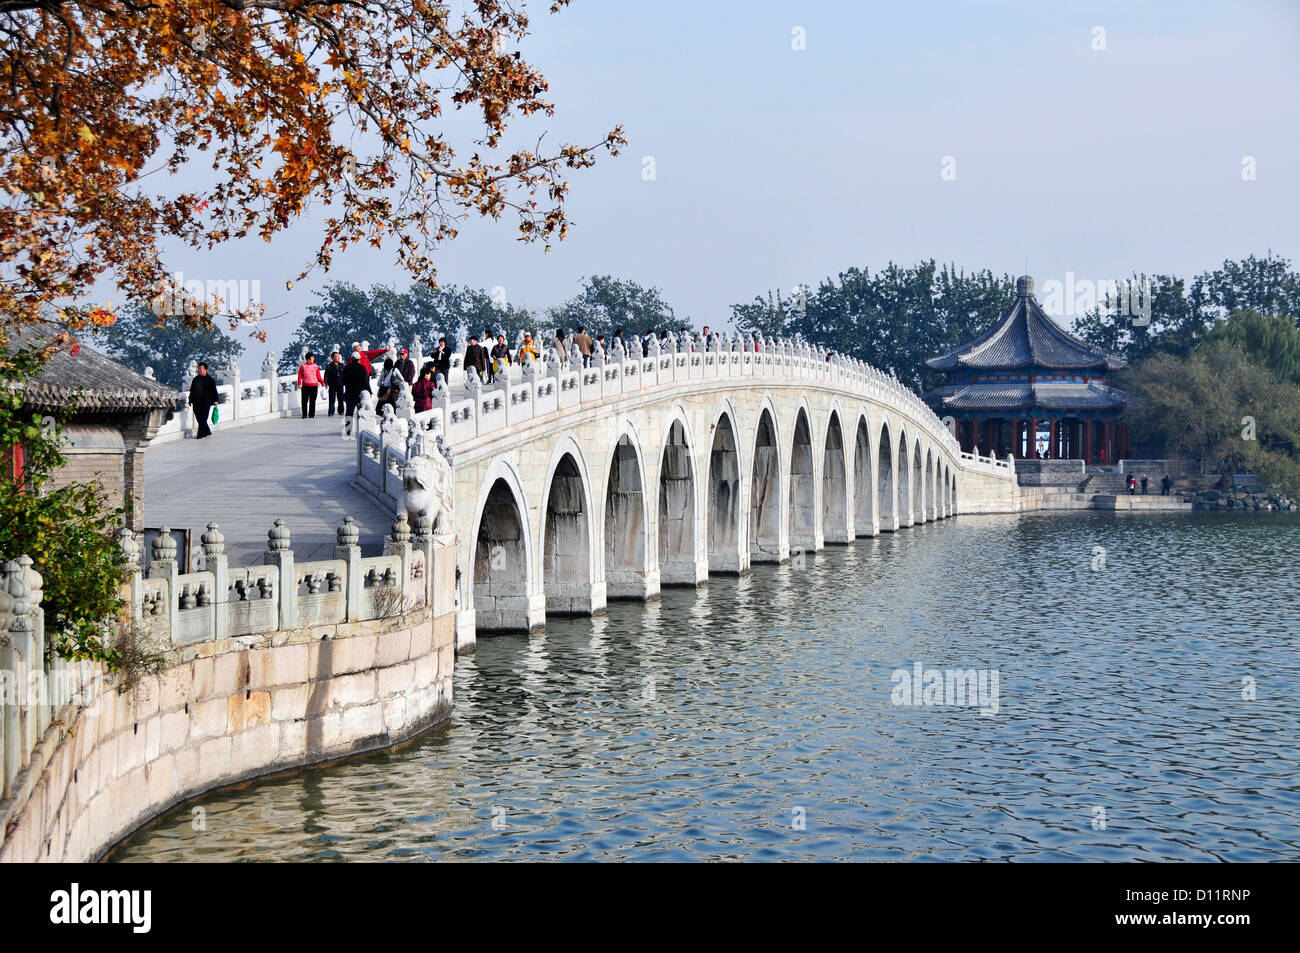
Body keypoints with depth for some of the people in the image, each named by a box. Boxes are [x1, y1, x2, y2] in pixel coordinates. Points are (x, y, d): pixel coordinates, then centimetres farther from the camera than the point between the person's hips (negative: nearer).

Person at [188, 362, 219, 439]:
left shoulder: (210, 380, -1)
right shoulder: (196, 379, 14)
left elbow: (214, 391, 0)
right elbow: (192, 390, 21)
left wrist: (215, 400, -6)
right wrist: (190, 400, 19)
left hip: (205, 403, -6)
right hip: (196, 402, 6)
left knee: (203, 419, -6)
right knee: (199, 419, 6)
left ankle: (201, 434, -2)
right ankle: (207, 432, 20)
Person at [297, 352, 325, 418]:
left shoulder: (315, 366, 9)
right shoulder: (303, 366, 3)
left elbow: (318, 375, 12)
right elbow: (300, 375, 2)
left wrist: (322, 382, 1)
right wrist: (299, 383, -9)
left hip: (314, 385, 2)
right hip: (305, 386, -2)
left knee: (312, 401, 1)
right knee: (305, 400, -2)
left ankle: (311, 414, 7)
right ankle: (304, 414, 2)